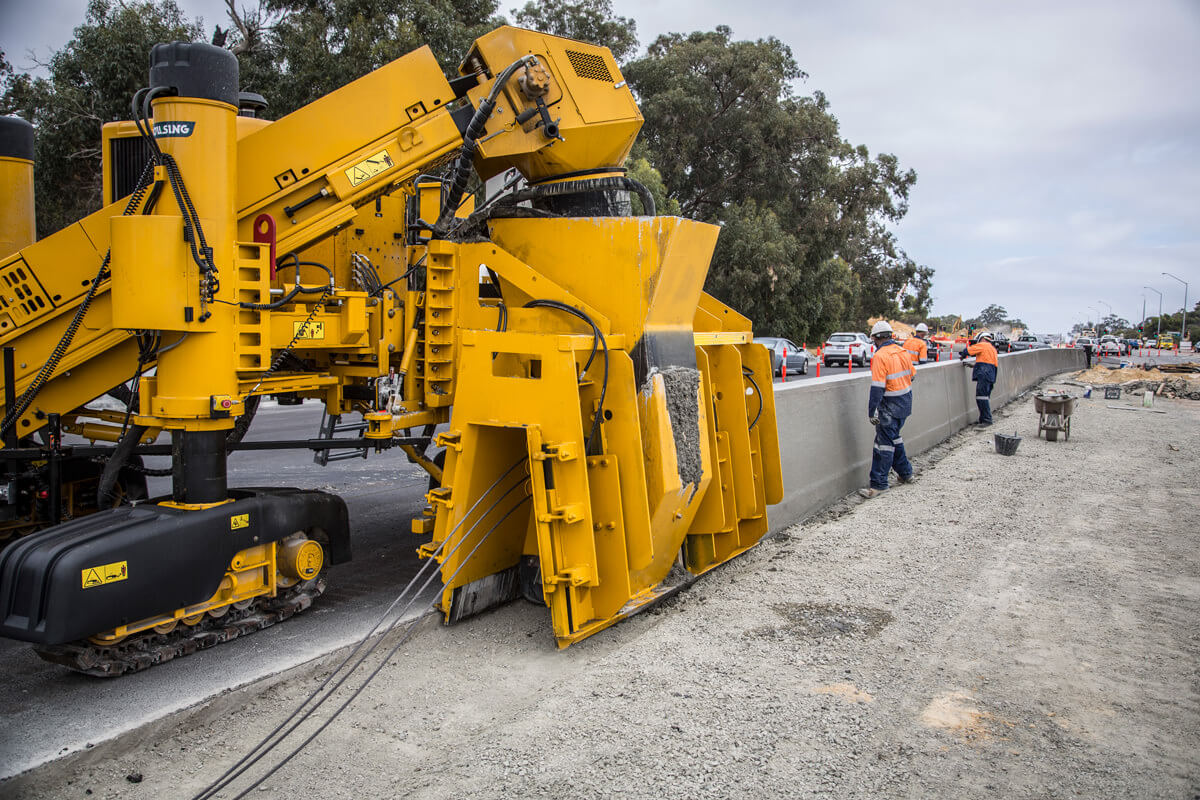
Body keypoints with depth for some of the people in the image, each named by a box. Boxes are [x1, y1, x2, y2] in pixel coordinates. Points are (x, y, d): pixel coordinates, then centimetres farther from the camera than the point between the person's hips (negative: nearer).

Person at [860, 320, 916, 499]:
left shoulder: (880, 356, -18)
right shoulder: (903, 352, 6)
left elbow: (878, 387, -21)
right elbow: (911, 375, 16)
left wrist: (872, 412, -19)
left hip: (891, 406, -8)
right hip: (906, 402, 8)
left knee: (884, 443, -6)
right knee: (894, 437, 23)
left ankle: (878, 484, -4)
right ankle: (905, 473, 33)